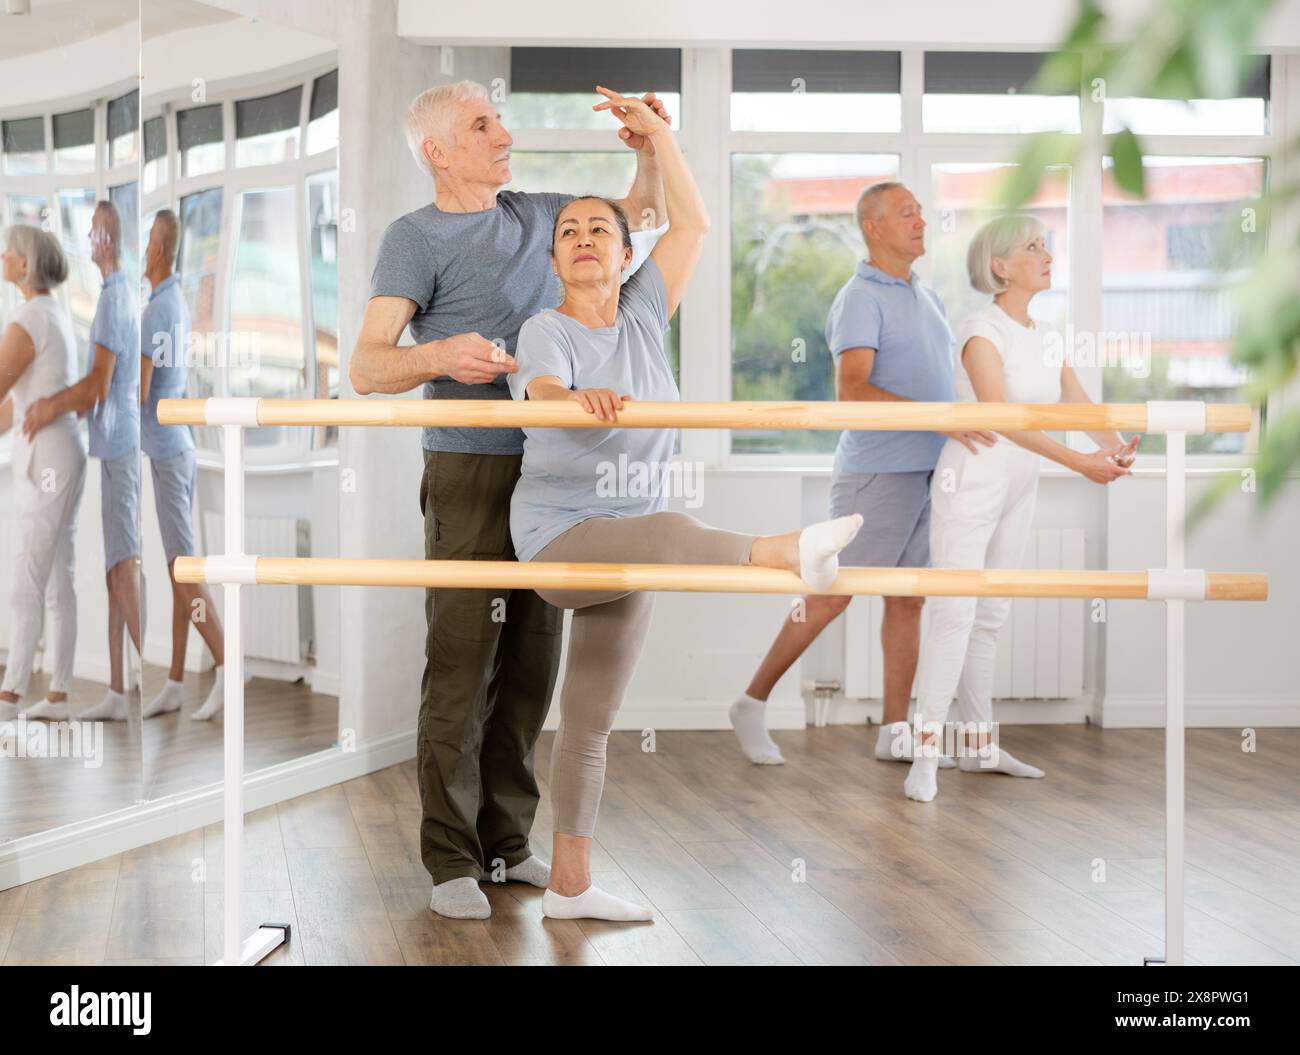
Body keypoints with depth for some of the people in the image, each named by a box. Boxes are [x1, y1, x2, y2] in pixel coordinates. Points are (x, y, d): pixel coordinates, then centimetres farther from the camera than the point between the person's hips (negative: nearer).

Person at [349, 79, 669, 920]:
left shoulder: (537, 215, 14)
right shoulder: (416, 237, -4)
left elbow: (648, 209, 28)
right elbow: (366, 367, -14)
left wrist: (649, 147, 7)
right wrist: (438, 356, -34)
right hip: (470, 475, -6)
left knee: (531, 662, 8)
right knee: (462, 666, -7)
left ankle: (507, 839, 17)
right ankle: (452, 859, 0)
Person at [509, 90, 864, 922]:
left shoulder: (643, 316, 5)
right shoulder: (548, 330, -8)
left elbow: (694, 225, 4)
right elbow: (541, 393, -30)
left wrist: (658, 131, 3)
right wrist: (579, 396, -52)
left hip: (626, 543, 5)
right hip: (559, 532, -5)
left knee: (591, 722, 10)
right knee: (672, 532, -40)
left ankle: (570, 885, 16)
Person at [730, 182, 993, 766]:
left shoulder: (927, 299, 15)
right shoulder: (858, 300, -14)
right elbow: (851, 392, -26)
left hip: (928, 471, 8)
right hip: (878, 472, -8)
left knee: (908, 598, 7)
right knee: (832, 597, -3)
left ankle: (895, 733, 11)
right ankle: (753, 704, 10)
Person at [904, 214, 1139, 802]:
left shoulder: (1043, 339, 9)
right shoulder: (981, 332, -15)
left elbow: (1080, 405, -2)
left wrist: (1115, 447, -24)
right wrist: (1079, 464, -33)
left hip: (1017, 489, 8)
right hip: (969, 484, -8)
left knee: (989, 619, 11)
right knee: (954, 614, -12)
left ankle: (980, 746, 17)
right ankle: (926, 754, -14)